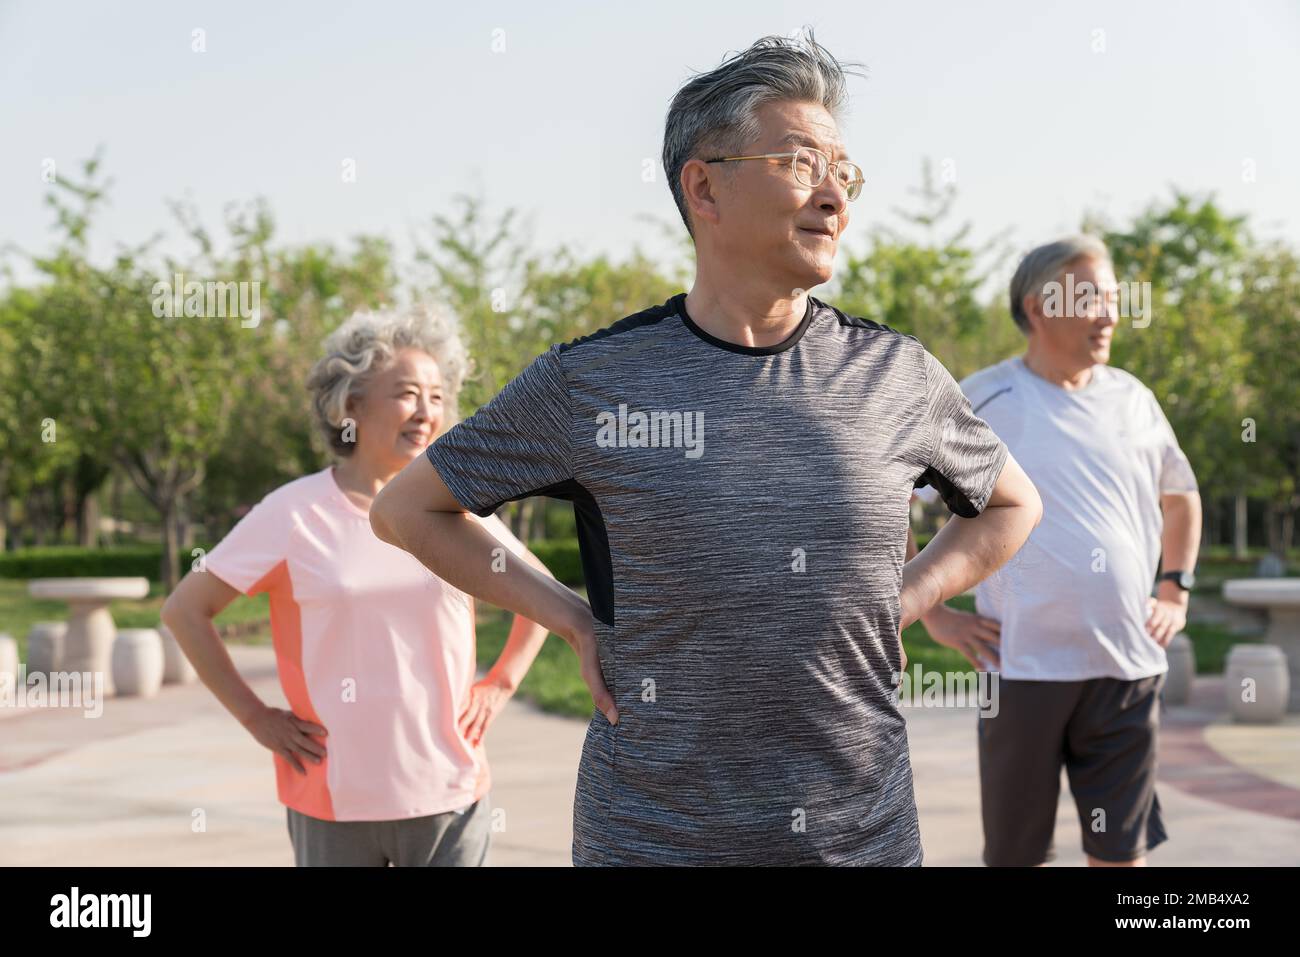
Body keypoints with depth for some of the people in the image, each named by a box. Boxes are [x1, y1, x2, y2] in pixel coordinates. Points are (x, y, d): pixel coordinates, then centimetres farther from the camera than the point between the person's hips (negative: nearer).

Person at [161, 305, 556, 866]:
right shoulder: (293, 513, -6)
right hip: (334, 799, -2)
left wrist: (500, 685, 5)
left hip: (450, 796, 2)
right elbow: (185, 611, -1)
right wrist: (255, 717, -4)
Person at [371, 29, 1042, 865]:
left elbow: (1011, 505, 18)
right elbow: (408, 509, 5)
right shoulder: (589, 381, -5)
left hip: (867, 829, 2)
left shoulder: (899, 376, 0)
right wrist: (574, 621, -3)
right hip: (651, 834, -2)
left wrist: (900, 605, 3)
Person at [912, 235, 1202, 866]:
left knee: (1121, 850, 5)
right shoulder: (983, 402, -3)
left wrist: (1176, 593, 16)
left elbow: (1181, 496, 27)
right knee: (1016, 852, 7)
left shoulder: (1132, 400, 10)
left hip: (1128, 669, 3)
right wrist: (932, 615, -5)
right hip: (1024, 667, -3)